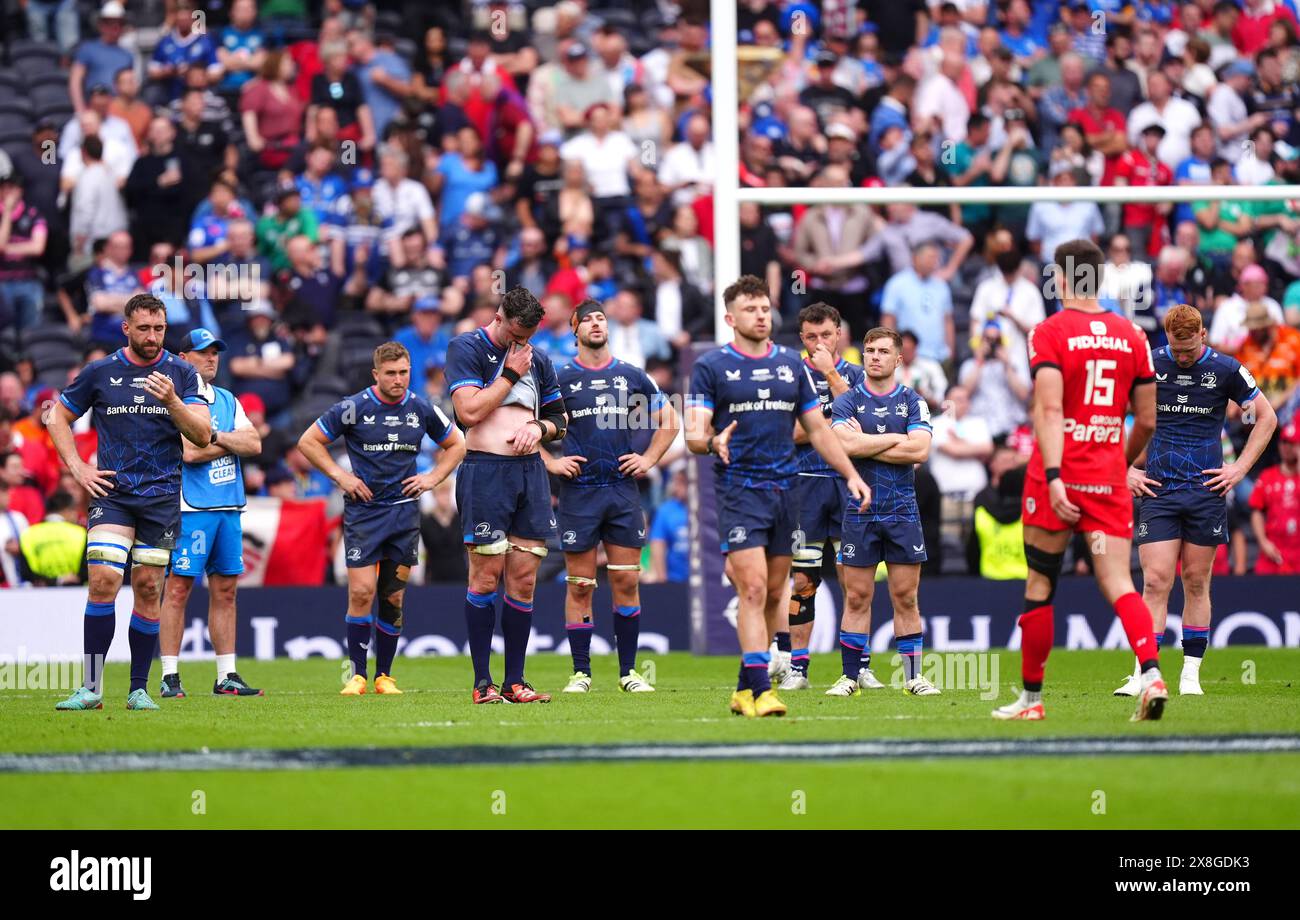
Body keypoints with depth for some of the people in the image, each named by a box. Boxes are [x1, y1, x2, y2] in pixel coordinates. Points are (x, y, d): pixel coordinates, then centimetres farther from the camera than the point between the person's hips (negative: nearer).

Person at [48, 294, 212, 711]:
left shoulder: (182, 374, 3)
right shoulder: (100, 372, 3)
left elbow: (202, 435, -4)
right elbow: (59, 416, 16)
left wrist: (172, 400, -20)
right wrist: (77, 468, 5)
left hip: (162, 497, 1)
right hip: (112, 492, -1)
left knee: (148, 589, 3)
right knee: (103, 581, -14)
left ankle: (139, 689, 12)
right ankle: (92, 688, -13)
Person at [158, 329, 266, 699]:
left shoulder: (227, 401, 17)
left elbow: (254, 444, 6)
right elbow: (190, 452, -16)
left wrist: (215, 437, -8)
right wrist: (232, 442, -1)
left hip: (228, 507, 7)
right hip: (190, 507, -7)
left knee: (225, 591, 7)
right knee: (179, 588, -7)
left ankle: (227, 676, 10)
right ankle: (170, 677, -6)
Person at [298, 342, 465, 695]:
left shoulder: (422, 410, 4)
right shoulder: (354, 408, -6)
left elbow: (456, 445, 20)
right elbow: (308, 441, 2)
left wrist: (433, 478, 6)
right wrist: (340, 475, -5)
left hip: (405, 510, 3)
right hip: (363, 510, -3)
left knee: (394, 598, 4)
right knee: (362, 592, -11)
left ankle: (384, 675, 13)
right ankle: (357, 674, -2)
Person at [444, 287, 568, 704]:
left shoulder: (538, 361, 17)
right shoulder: (466, 348, -1)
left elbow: (559, 419, 24)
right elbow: (469, 411, -12)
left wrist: (540, 427, 2)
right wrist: (510, 373, -6)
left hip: (530, 469, 5)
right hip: (485, 470, -5)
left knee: (524, 579, 2)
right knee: (487, 574, -7)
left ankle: (515, 680, 6)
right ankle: (482, 682, -4)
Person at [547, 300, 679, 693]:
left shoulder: (633, 377, 9)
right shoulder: (560, 379, 2)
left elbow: (669, 422, 18)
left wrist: (648, 459, 6)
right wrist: (550, 462, -4)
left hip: (623, 489, 2)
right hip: (579, 493, -2)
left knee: (626, 580, 0)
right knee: (580, 585, -1)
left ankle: (628, 671, 8)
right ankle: (581, 672, 4)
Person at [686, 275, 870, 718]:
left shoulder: (791, 365, 12)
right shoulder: (711, 366, 0)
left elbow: (818, 429, 18)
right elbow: (694, 434, -6)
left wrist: (851, 475, 9)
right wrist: (712, 442, -29)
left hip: (785, 489, 5)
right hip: (738, 490, -5)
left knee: (776, 592, 7)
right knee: (753, 588, -15)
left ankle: (745, 689, 16)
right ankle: (760, 690, -17)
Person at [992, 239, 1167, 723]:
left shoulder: (1049, 332, -6)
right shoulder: (1131, 335, 7)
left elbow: (1050, 409, -17)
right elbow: (1147, 420, 10)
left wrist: (1054, 477, -23)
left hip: (1058, 480, -3)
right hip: (1109, 482, 3)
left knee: (1040, 585, 9)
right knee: (1118, 584, -3)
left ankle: (1031, 697, 17)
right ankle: (1151, 673, -26)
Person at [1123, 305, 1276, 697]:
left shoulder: (1226, 370, 0)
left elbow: (1266, 418, 11)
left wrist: (1239, 469, 4)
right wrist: (1127, 470, 3)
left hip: (1206, 490, 0)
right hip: (1157, 489, 0)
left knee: (1196, 582, 4)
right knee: (1155, 581, -8)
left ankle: (1191, 673, 10)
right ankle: (1145, 673, -10)